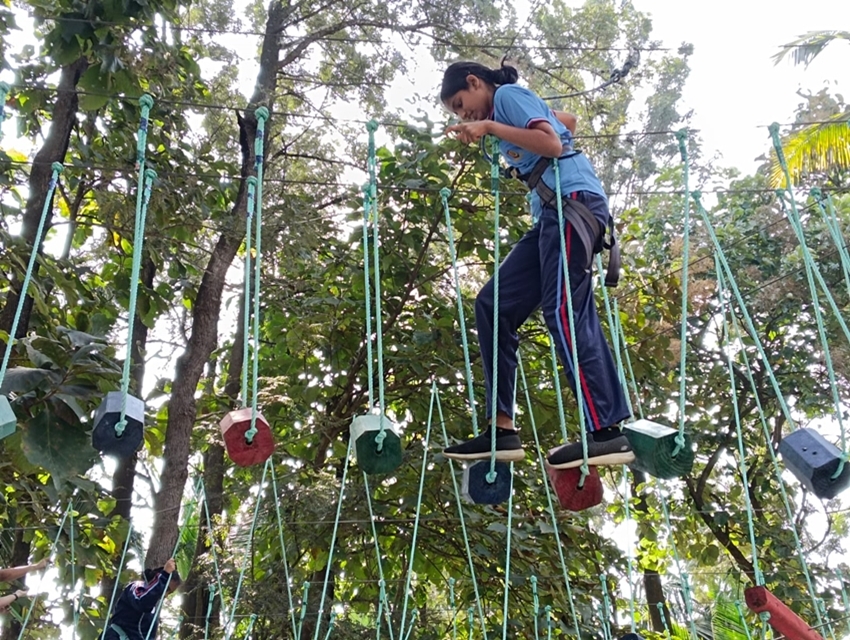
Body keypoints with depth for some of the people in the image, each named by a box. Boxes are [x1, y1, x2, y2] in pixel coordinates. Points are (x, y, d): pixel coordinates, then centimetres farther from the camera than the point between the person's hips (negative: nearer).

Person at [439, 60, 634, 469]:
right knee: (494, 304, 0)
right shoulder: (509, 108, 29)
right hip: (555, 213, 10)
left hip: (573, 202, -9)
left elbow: (552, 144, -12)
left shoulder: (508, 94, 4)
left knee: (564, 312, -18)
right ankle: (502, 429, -2)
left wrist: (490, 127, -13)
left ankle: (607, 432, -19)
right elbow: (568, 122, 46)